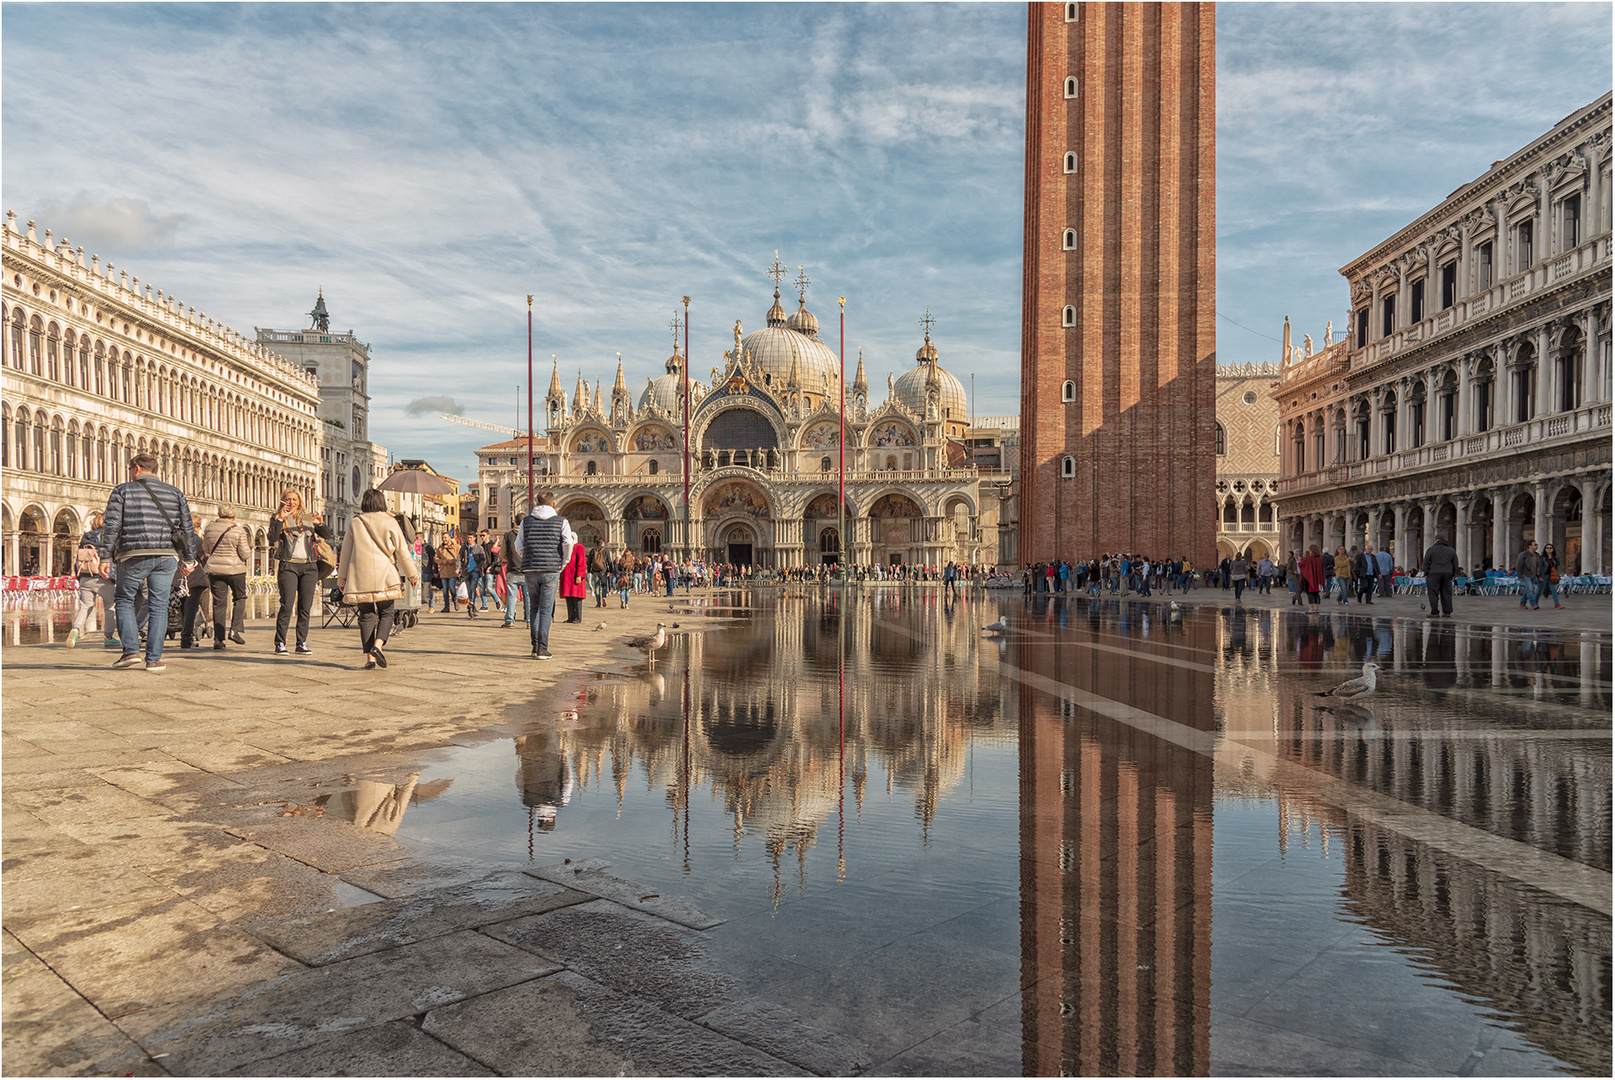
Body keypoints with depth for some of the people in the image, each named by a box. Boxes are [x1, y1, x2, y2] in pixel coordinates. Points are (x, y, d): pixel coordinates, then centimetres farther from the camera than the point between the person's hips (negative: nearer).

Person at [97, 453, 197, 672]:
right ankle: (154, 660, 4)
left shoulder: (123, 490, 5)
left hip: (134, 555, -2)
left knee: (124, 600, 15)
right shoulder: (175, 492, 14)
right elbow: (188, 529, 12)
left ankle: (130, 651, 5)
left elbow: (111, 525, -2)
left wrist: (105, 557, 0)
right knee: (159, 607, 5)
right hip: (167, 556, 2)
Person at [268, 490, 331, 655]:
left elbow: (327, 535, 5)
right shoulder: (277, 519, 8)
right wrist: (280, 519, -17)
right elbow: (272, 538, -9)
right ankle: (280, 644, -4)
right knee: (287, 606, -10)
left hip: (309, 566, 3)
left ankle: (302, 644, 6)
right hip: (288, 566, -3)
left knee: (305, 607, 1)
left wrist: (321, 524, -15)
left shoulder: (309, 518, 14)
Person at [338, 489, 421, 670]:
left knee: (366, 615, 6)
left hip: (360, 579, 2)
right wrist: (412, 575, 11)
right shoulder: (389, 523, 1)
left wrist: (341, 579, 19)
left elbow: (345, 554, 10)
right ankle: (378, 645, -13)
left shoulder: (355, 524, 6)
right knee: (386, 612, 10)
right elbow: (402, 551, 2)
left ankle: (369, 657, 1)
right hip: (385, 577, -1)